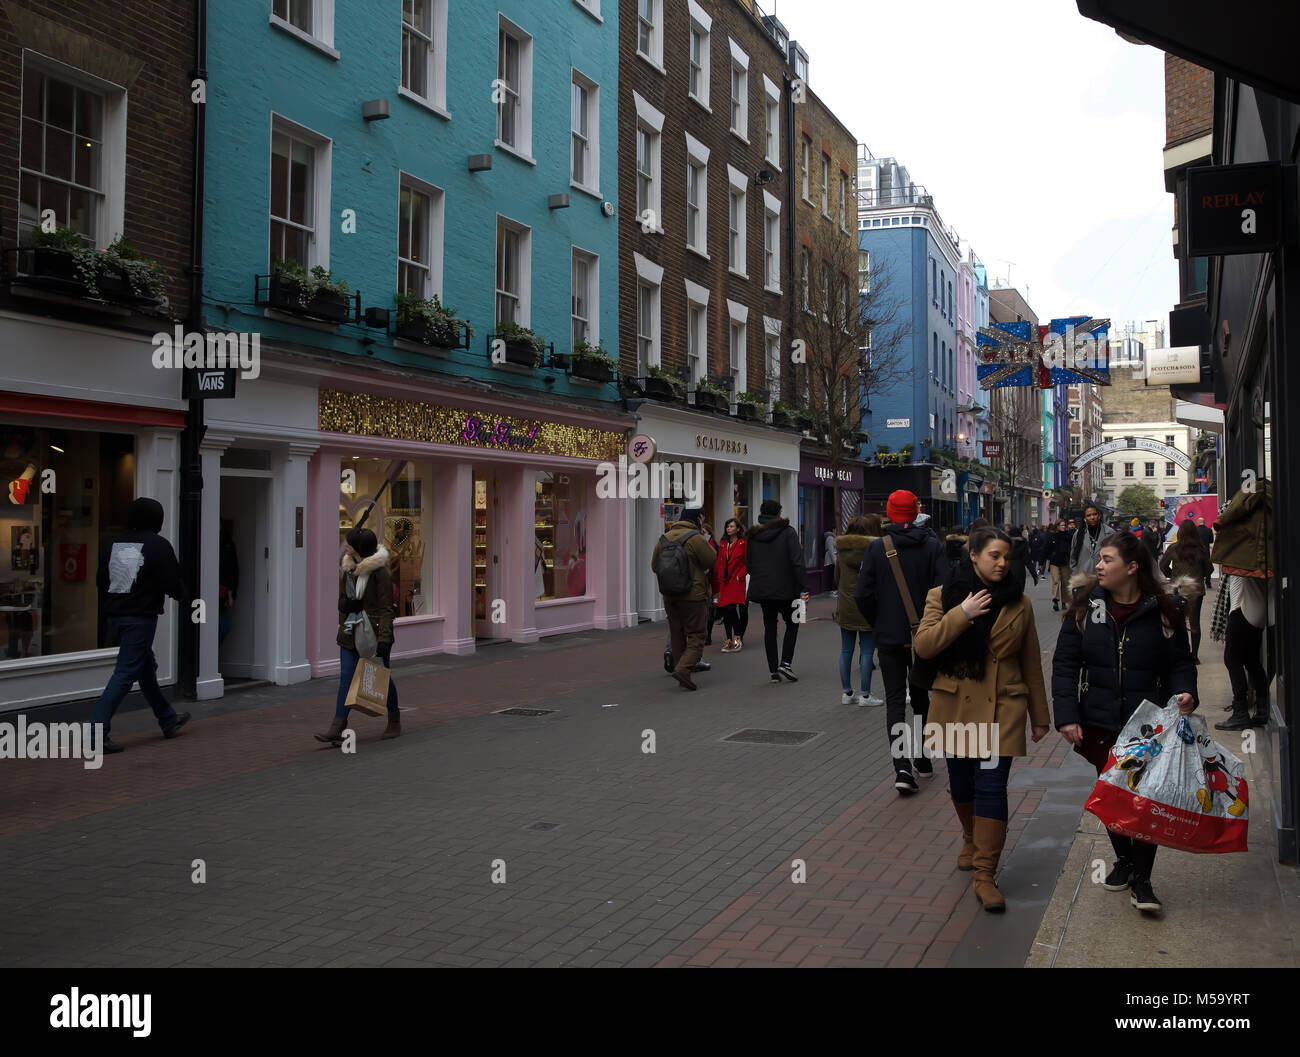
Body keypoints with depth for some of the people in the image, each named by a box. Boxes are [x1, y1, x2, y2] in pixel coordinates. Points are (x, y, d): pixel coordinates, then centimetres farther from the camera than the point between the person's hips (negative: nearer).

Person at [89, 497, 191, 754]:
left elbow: (100, 580, 11)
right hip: (141, 616, -7)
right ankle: (98, 730, -13)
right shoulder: (158, 545, -10)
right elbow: (172, 581, -10)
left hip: (115, 617, 8)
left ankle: (168, 720, 34)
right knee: (125, 673, -6)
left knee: (147, 668, 19)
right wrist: (185, 598, 9)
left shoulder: (113, 544, 8)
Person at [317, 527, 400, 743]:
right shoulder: (348, 568, 10)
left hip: (373, 634, -6)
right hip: (350, 634, 6)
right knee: (346, 677, -1)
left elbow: (386, 608, -15)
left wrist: (383, 638, -21)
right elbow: (342, 601, 21)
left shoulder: (380, 572, -13)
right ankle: (338, 727, -4)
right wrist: (346, 604, 0)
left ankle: (394, 723, 24)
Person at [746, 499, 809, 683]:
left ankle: (774, 671, 8)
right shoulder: (788, 532, -7)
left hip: (761, 590, 4)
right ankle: (786, 663, -3)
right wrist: (804, 588, -13)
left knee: (769, 627, 10)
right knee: (792, 623, 13)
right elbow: (797, 562, -13)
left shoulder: (753, 535, 6)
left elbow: (749, 563, 9)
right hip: (785, 589, -4)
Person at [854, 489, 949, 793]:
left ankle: (902, 768, -10)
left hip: (889, 637, -1)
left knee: (895, 700, 4)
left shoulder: (877, 549, -6)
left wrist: (879, 624, 7)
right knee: (919, 694, 19)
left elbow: (863, 596, -8)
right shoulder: (932, 546, -5)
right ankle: (922, 759, 28)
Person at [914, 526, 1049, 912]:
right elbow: (924, 645, -12)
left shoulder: (1019, 602, 4)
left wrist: (1040, 717, 11)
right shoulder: (943, 597, 1)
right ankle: (972, 841, 41)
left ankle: (984, 873, -3)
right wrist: (962, 614, -20)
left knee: (991, 787, -9)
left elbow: (1031, 664, 9)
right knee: (961, 784, 14)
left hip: (1001, 710, -1)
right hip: (955, 707, 1)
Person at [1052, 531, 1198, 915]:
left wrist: (1185, 693, -15)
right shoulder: (1086, 606, -1)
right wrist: (1067, 715, -9)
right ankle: (1123, 859, 34)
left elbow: (1179, 663, 6)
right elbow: (1065, 663, -1)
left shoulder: (1162, 610, -4)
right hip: (1100, 724, 2)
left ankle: (1141, 878, 12)